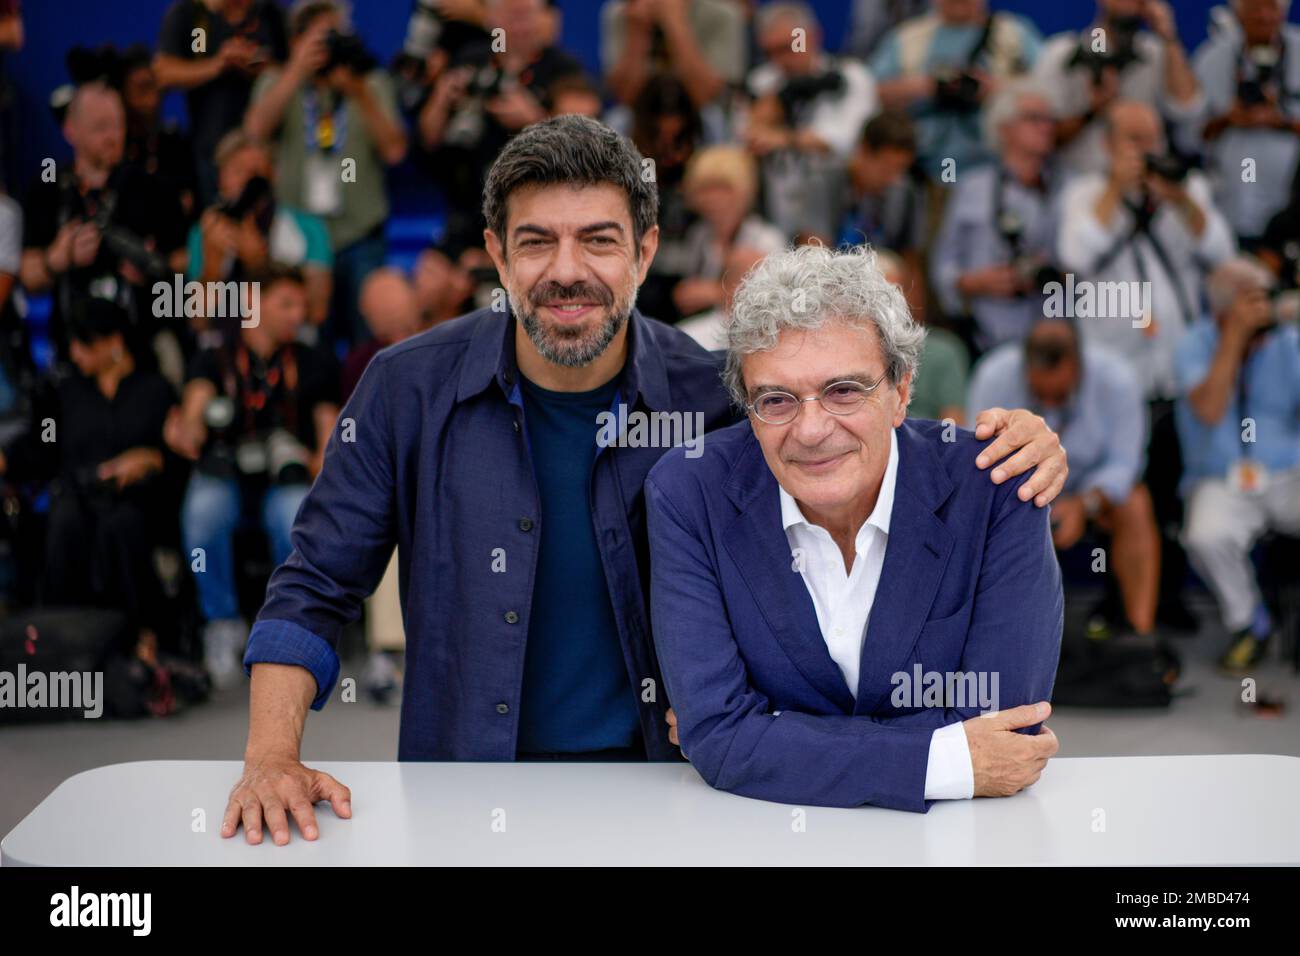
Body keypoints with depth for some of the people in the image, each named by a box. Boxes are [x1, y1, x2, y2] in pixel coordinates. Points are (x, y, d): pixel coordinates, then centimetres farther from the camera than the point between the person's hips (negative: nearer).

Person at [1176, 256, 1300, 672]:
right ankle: (1248, 624, -4)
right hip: (1221, 485, -1)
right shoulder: (1196, 345, -2)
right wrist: (1235, 335, -19)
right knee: (1206, 537, -33)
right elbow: (1209, 411, -19)